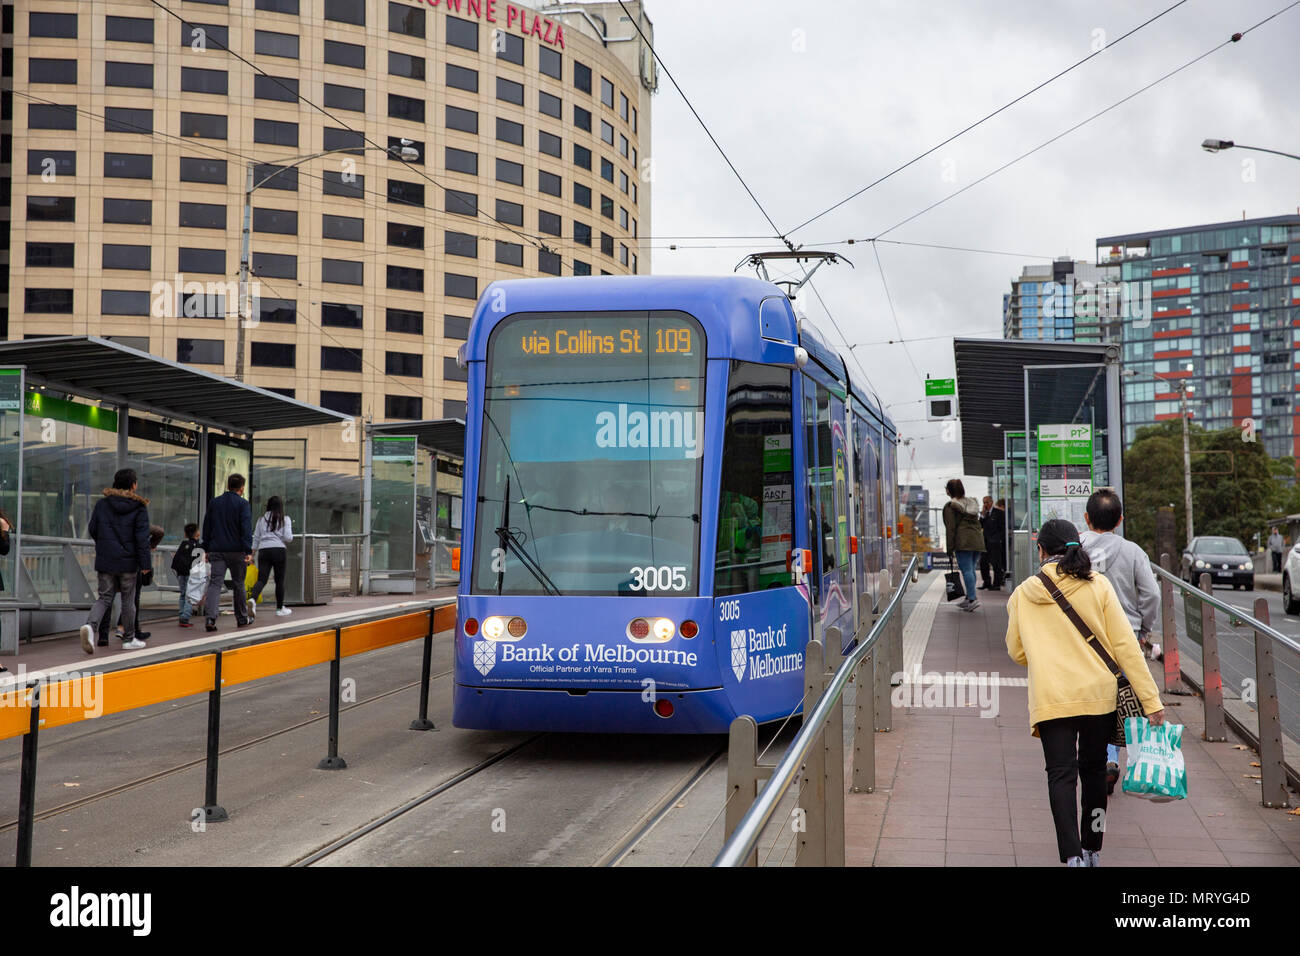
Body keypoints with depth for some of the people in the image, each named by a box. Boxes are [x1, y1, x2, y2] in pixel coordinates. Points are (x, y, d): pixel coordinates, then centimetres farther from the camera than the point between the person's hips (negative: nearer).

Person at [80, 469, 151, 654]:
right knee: (128, 600, 9)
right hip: (128, 562, -3)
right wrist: (145, 563, -10)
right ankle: (129, 639, 19)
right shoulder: (139, 507, -7)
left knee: (104, 597, 9)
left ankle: (90, 625, -19)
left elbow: (92, 529, 8)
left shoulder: (102, 504, 3)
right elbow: (142, 537, -12)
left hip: (105, 561, 3)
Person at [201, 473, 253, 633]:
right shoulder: (243, 504, -4)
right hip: (236, 551, -3)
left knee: (215, 583, -3)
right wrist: (248, 552, -13)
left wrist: (207, 549, 18)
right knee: (239, 584, 10)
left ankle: (211, 618, -20)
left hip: (216, 551, 3)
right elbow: (246, 530, -12)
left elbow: (206, 528, 13)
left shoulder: (214, 503, 9)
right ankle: (242, 619, 21)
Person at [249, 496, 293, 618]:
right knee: (279, 580, 7)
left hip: (263, 550, 3)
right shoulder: (285, 519, 4)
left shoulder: (261, 519, 13)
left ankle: (253, 599, -31)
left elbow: (255, 538, 13)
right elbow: (288, 537, -5)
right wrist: (290, 538, 17)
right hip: (278, 549, -3)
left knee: (261, 579, -4)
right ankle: (280, 608, 14)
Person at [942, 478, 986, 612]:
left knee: (966, 570, -9)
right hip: (977, 540, 7)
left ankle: (973, 599, -17)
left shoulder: (950, 506, -3)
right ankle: (969, 598, 16)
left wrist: (950, 549, -5)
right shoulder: (972, 503, 20)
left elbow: (950, 529, -7)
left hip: (963, 542, -7)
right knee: (971, 569, 12)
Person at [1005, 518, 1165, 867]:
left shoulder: (1023, 594, 1)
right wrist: (1150, 698, -2)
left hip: (1051, 699, -1)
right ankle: (1092, 851, 27)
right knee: (1093, 771, 17)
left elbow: (1017, 652, 10)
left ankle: (1072, 856, -18)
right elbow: (1125, 644, -4)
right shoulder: (1097, 585, -2)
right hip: (1099, 694, 2)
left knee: (1061, 775, -2)